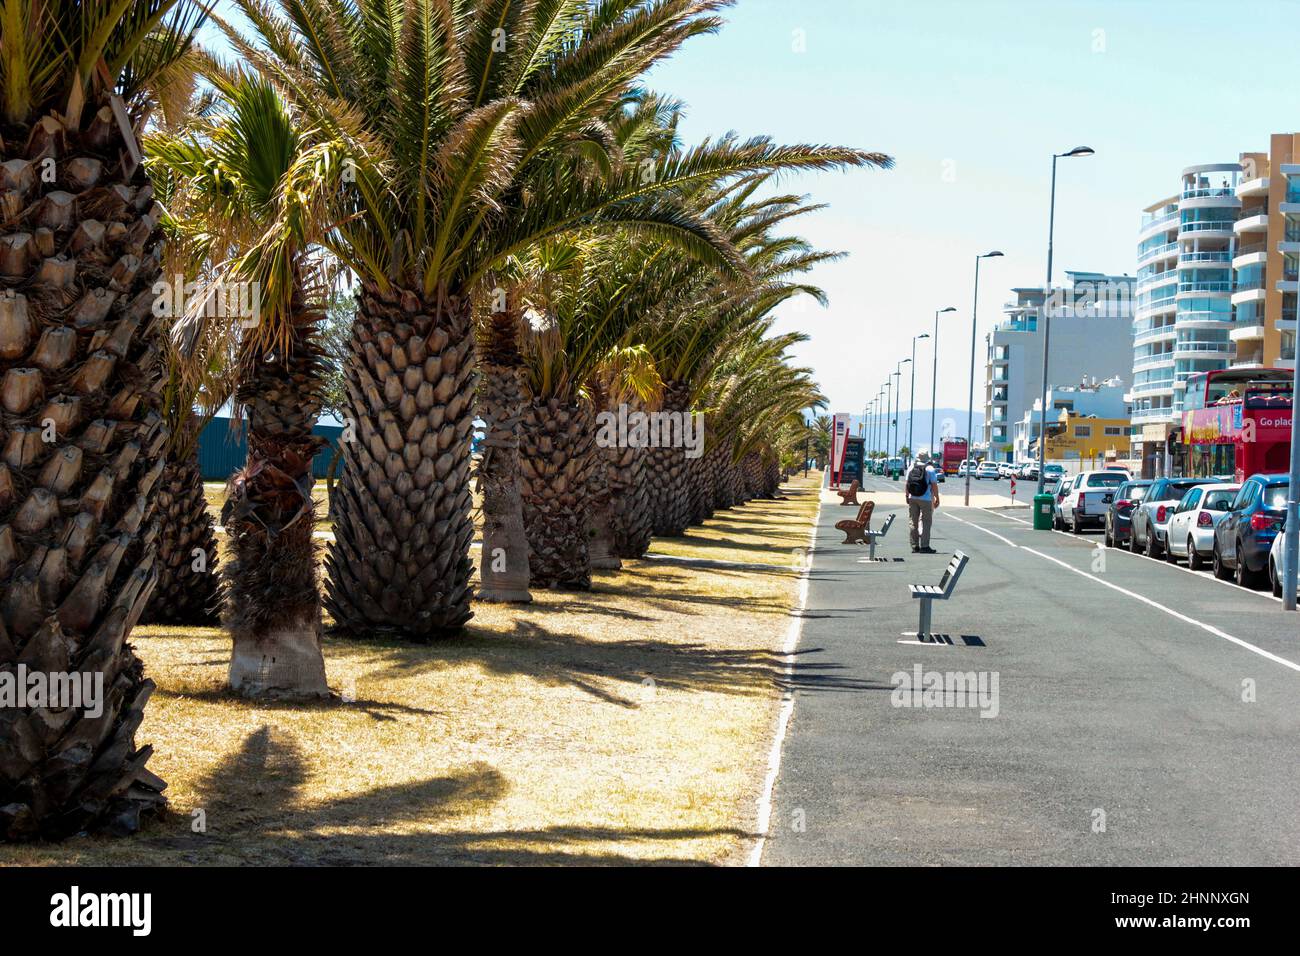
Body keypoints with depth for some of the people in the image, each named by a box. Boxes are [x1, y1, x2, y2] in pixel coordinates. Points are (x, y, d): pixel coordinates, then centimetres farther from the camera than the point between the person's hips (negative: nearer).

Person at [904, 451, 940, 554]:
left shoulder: (911, 468, 6)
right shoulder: (930, 469, -7)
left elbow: (907, 484, 10)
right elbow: (934, 486, -8)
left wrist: (907, 496, 19)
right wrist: (937, 499, -1)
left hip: (912, 498, 4)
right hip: (925, 499, -4)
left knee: (913, 522, 9)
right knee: (926, 522, 1)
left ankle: (914, 546, 10)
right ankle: (924, 546, -4)